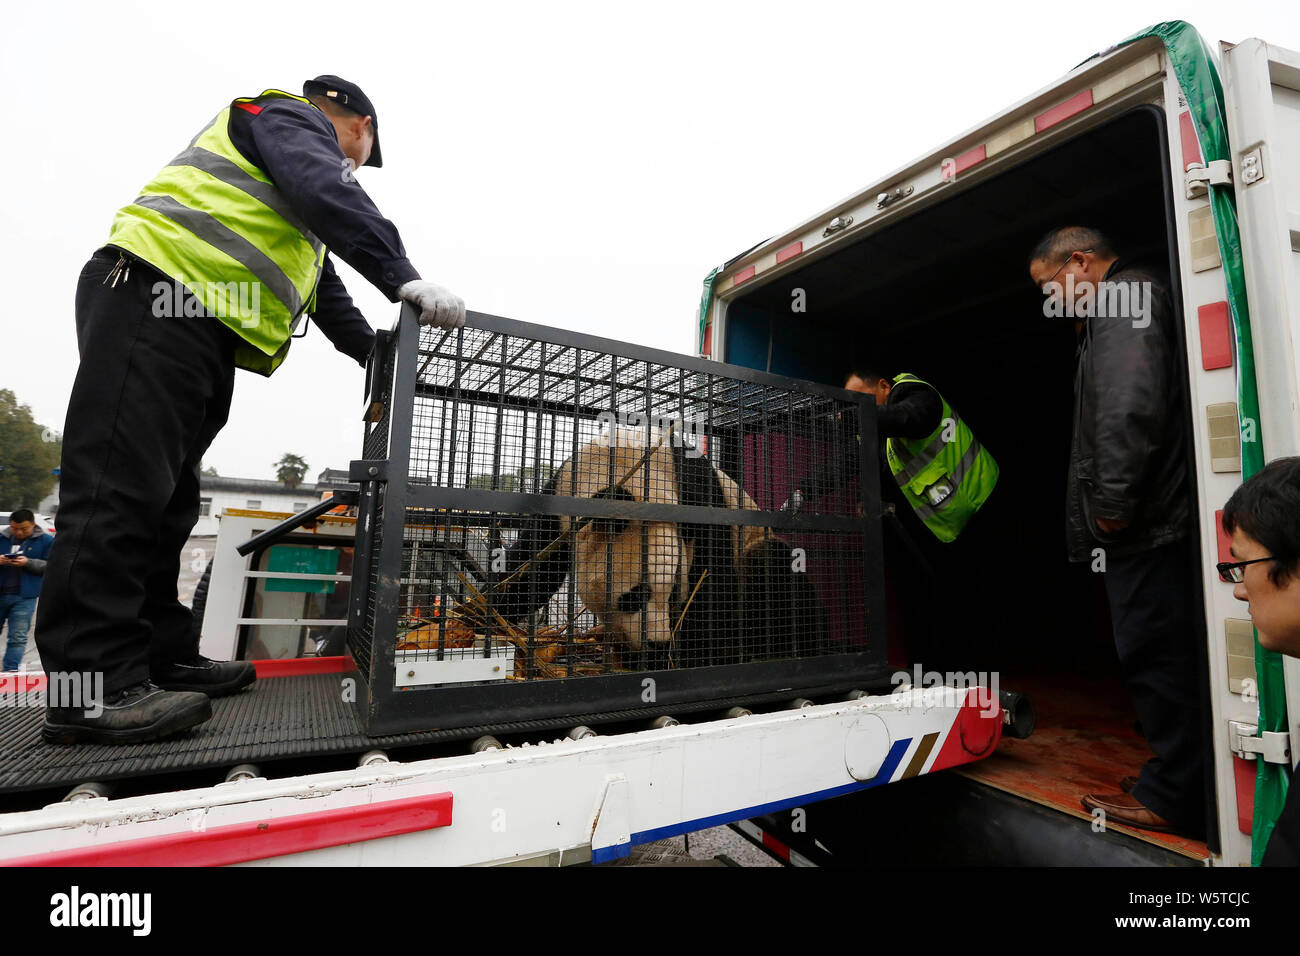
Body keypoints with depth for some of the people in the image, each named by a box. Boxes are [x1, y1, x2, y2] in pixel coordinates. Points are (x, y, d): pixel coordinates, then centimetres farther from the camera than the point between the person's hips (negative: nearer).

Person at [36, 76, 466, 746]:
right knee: (121, 486, -16)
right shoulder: (291, 118, 7)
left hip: (204, 335, 10)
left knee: (166, 500, 6)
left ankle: (164, 658, 11)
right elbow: (327, 193, -16)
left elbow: (324, 289, 31)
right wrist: (403, 278, -25)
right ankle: (94, 684, -15)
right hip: (152, 296, -10)